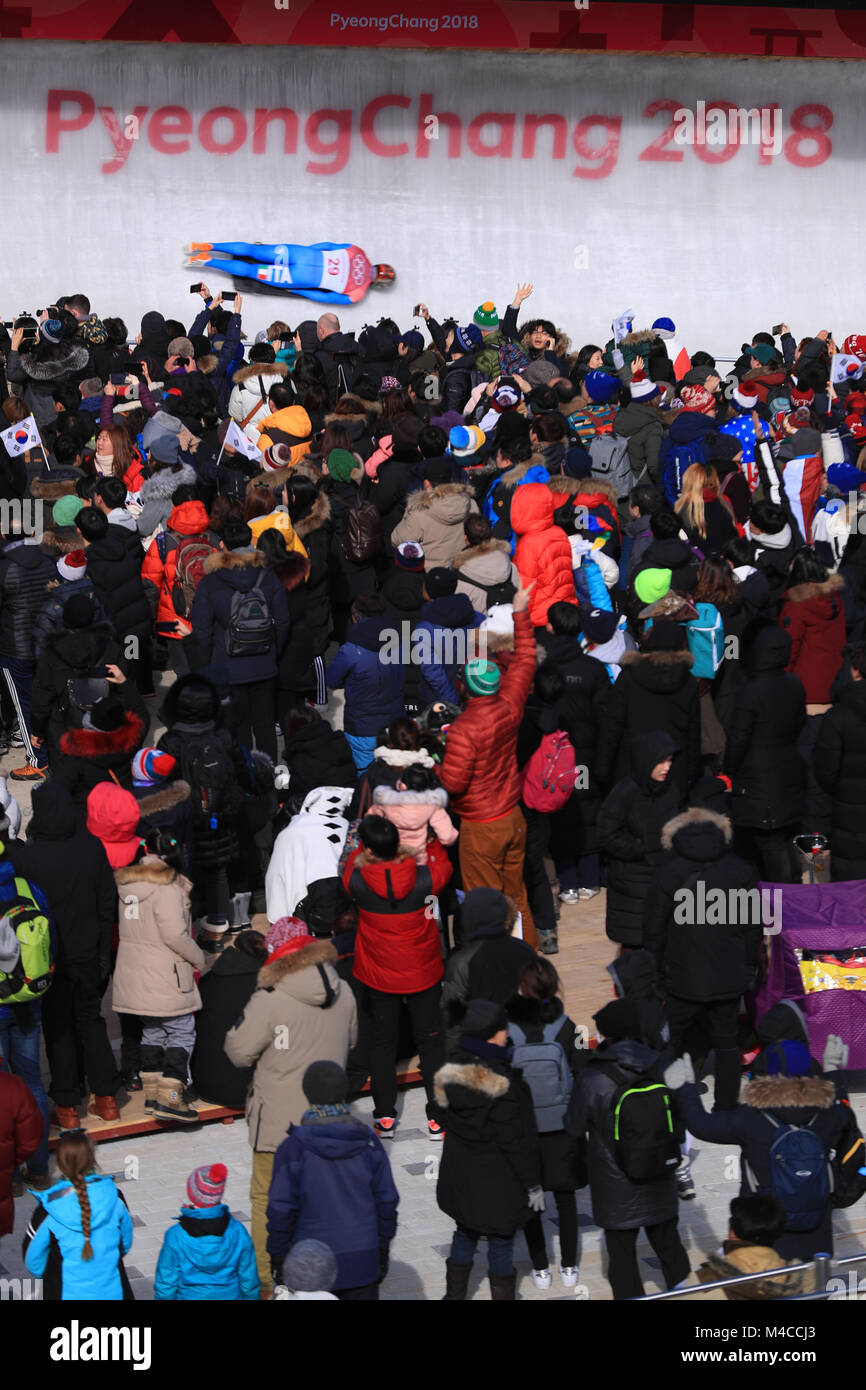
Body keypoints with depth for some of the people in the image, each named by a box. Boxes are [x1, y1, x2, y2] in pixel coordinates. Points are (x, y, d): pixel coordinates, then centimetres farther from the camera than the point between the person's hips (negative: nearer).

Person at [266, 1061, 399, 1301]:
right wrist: (382, 1252, 14)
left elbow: (281, 1210, -13)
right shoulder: (368, 1143, -5)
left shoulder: (294, 1149, -16)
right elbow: (386, 1201, 2)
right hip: (363, 1260, 3)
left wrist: (278, 1262, -2)